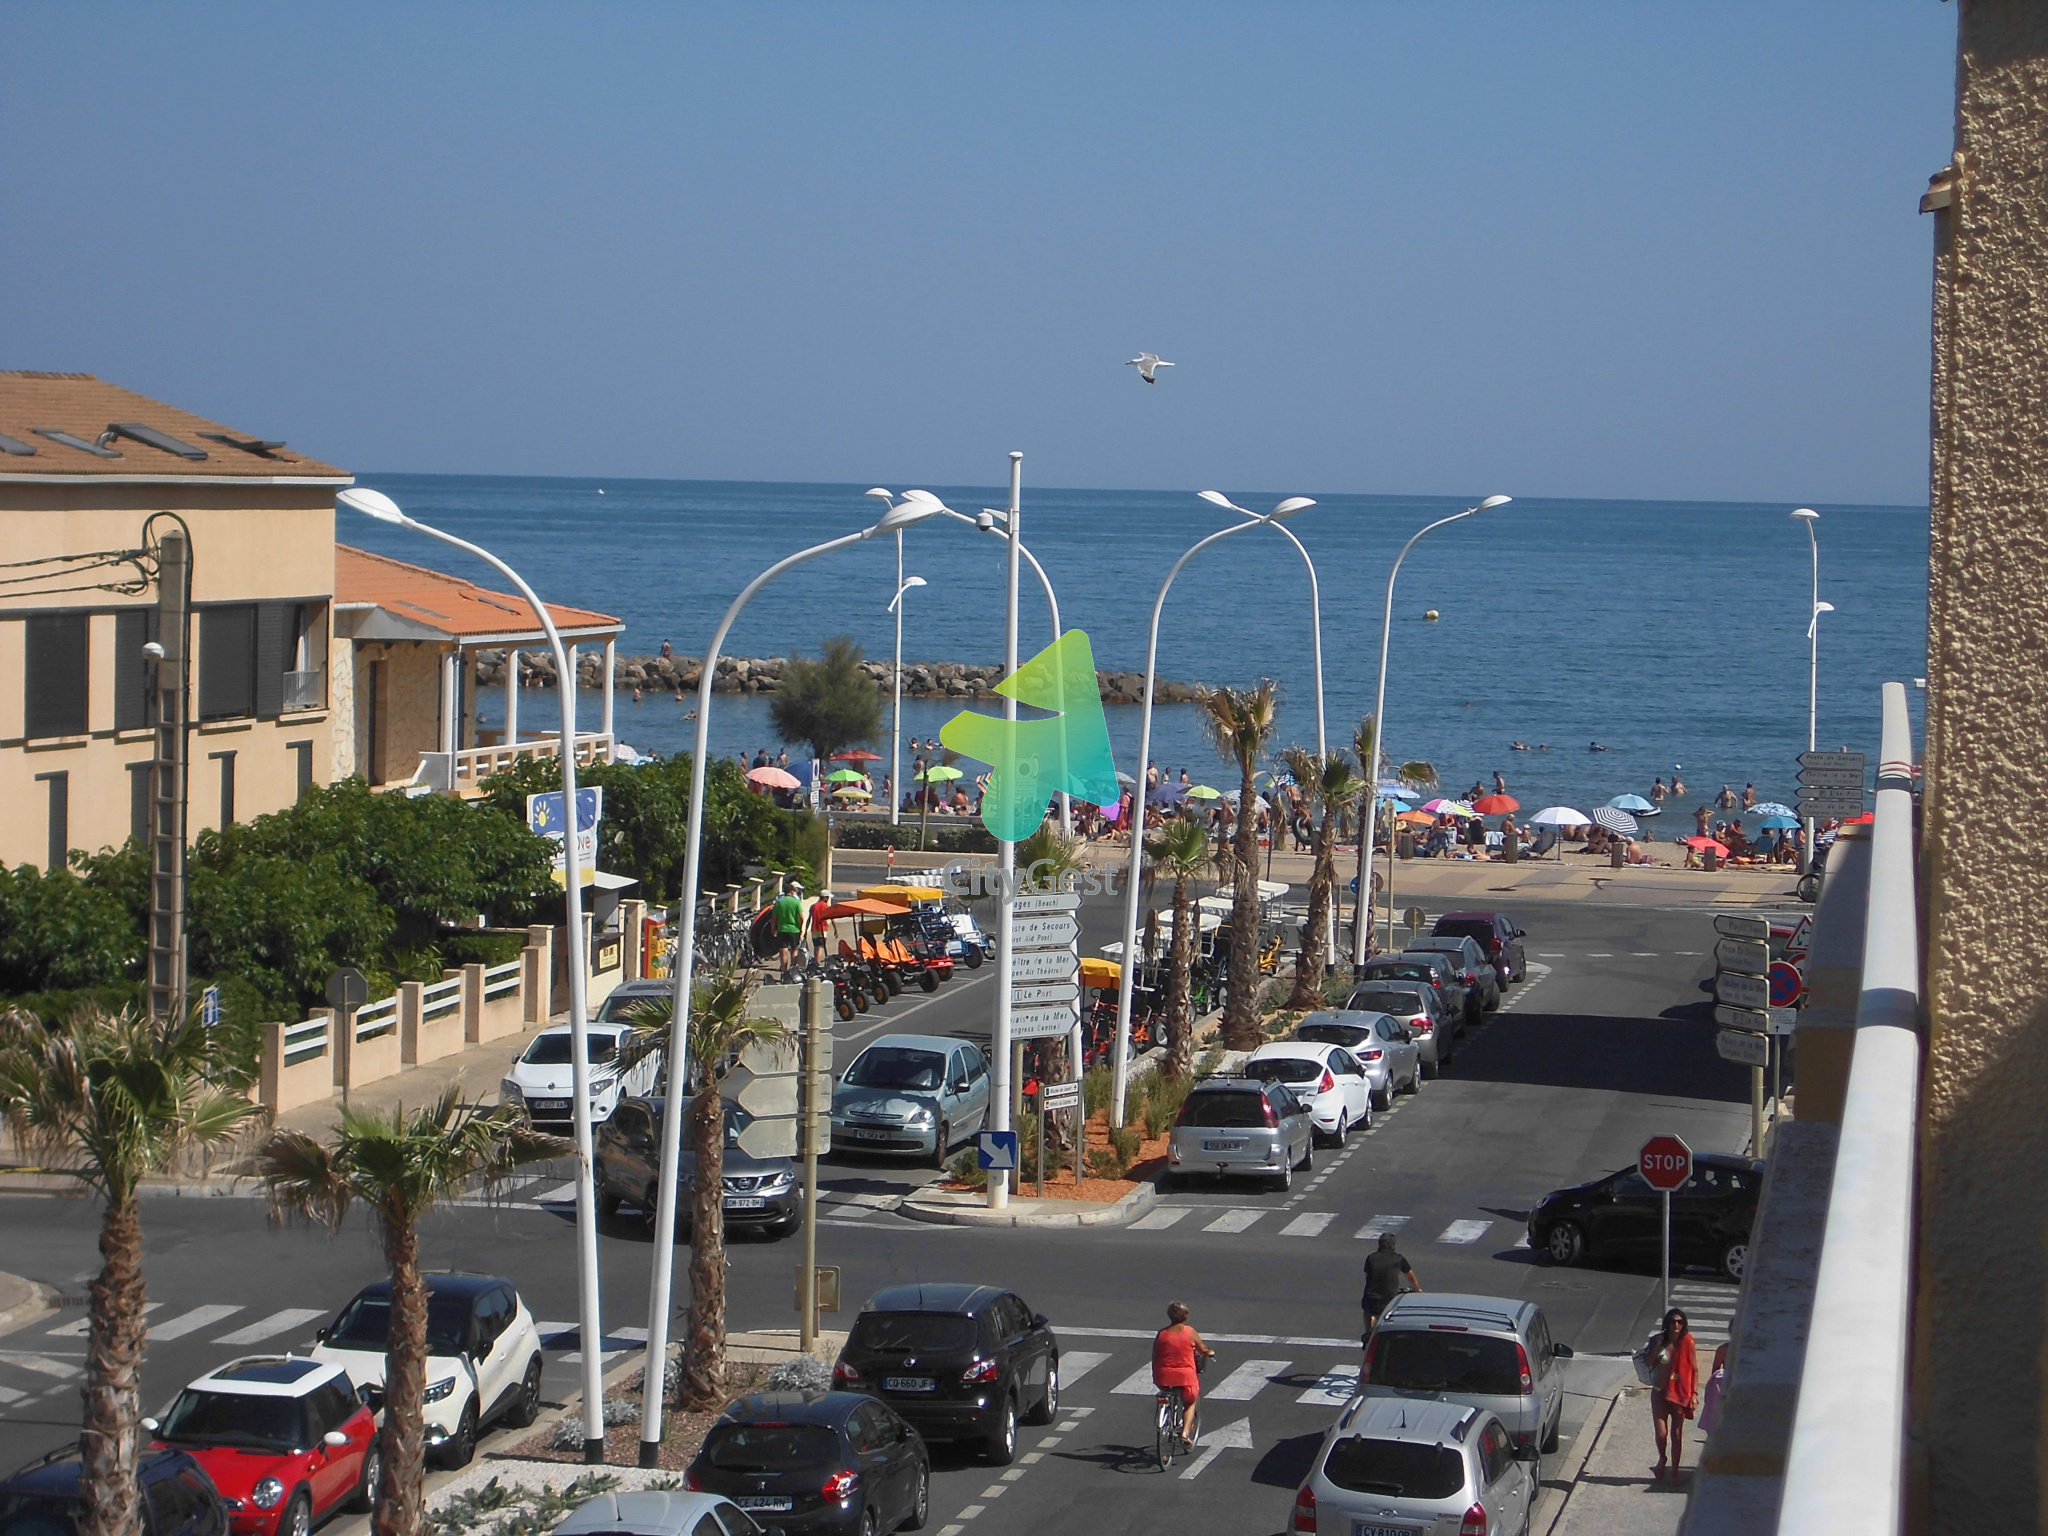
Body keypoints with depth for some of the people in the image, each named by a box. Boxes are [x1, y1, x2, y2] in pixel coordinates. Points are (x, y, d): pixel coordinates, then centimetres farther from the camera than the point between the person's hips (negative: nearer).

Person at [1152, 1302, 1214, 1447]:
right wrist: (1210, 1353, 33)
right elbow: (1203, 1350, 10)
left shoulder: (1161, 1334, 1)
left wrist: (1155, 1377, 19)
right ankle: (1186, 1431, 5)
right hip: (1185, 1377, -2)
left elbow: (1154, 1358, 6)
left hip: (1164, 1378, 2)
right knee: (1190, 1401, 24)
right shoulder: (1189, 1332, -4)